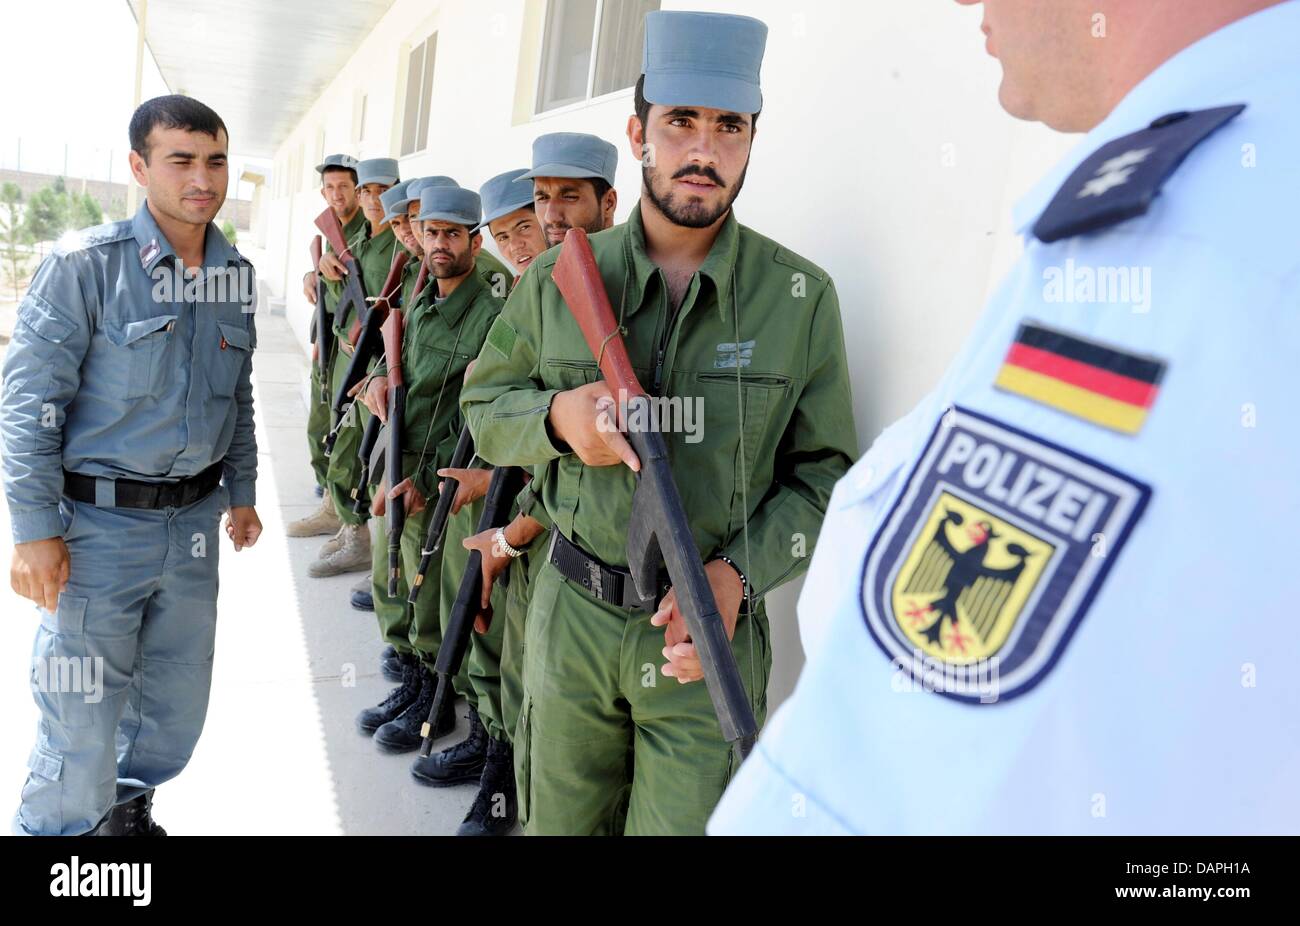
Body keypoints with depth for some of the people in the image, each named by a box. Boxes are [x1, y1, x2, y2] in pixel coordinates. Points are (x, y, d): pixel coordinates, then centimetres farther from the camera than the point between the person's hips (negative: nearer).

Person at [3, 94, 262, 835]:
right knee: (82, 720, 1)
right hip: (100, 524, -5)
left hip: (194, 521, 6)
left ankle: (128, 810, 43)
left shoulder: (237, 274, 6)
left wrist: (241, 490, 18)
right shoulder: (86, 265, -12)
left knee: (178, 705, 17)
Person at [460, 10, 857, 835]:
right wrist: (558, 415, -14)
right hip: (572, 620, 3)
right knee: (557, 820, 20)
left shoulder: (801, 295, -6)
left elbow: (824, 474, -2)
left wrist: (739, 572, -18)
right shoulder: (559, 278, -1)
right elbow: (484, 404, 9)